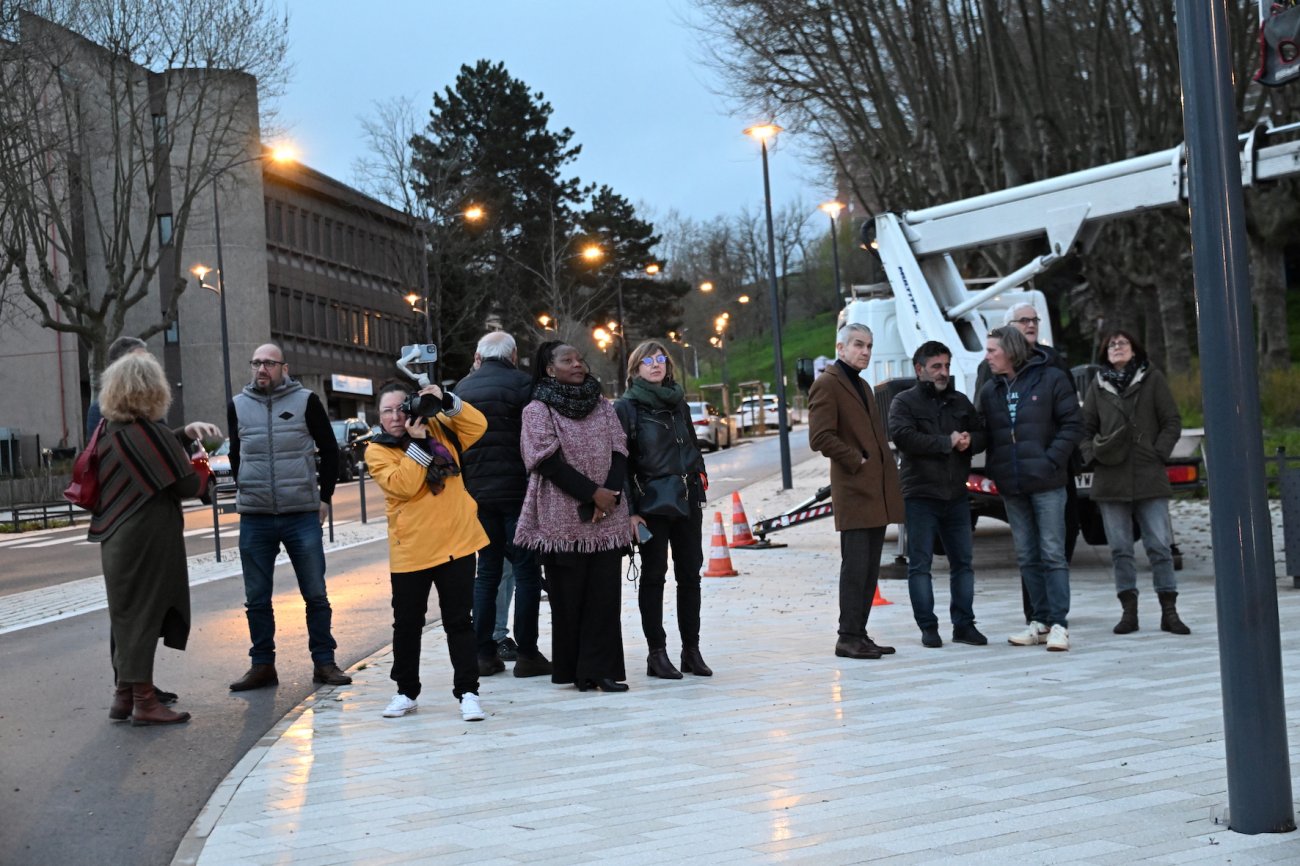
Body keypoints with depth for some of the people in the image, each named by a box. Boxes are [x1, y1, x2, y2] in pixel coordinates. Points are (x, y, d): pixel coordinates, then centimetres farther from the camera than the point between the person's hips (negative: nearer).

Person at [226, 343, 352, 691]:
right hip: (254, 519, 2)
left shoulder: (306, 401, 0)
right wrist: (248, 492, 13)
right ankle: (262, 665, 15)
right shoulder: (238, 405, 7)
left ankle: (324, 662, 12)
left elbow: (329, 451, 7)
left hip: (302, 515, -2)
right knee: (257, 598, 6)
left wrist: (324, 496, 3)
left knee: (316, 594, 3)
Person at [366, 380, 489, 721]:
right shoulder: (377, 451, -2)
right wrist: (417, 443, -19)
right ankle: (406, 692, 24)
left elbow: (478, 426, -2)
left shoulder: (437, 429, 8)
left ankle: (467, 692, 7)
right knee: (407, 624, 10)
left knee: (459, 621, 4)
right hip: (410, 550, -1)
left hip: (456, 543, 1)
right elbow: (403, 485, -17)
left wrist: (447, 402, -12)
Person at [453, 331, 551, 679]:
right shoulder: (521, 383, -6)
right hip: (516, 490, -5)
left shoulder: (461, 389, 10)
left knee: (487, 571, 12)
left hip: (477, 492, 5)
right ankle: (527, 653, 0)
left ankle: (484, 653, 11)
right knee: (526, 570, 1)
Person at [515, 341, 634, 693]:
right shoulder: (538, 410, -1)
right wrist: (593, 493, -15)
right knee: (568, 594, -1)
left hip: (606, 516, 4)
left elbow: (619, 452, 8)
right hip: (563, 517, -4)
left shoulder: (602, 406, 14)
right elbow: (549, 461, -10)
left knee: (605, 591, -1)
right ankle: (574, 670, 7)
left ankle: (601, 668, 2)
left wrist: (611, 493, -10)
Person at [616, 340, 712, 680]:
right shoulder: (627, 407, -4)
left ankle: (691, 649, 13)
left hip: (687, 500, 5)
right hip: (652, 502, -5)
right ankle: (657, 653, 6)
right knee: (653, 575, 1)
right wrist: (629, 510, -13)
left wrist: (699, 483, 14)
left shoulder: (678, 402, 13)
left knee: (690, 575, 6)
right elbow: (620, 461, -8)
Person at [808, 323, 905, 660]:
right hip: (854, 492, -9)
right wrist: (856, 461, -13)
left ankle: (859, 634, 14)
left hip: (877, 492, 9)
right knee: (855, 566, -8)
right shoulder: (826, 385, -6)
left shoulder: (862, 386, 23)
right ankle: (848, 638, -4)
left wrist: (885, 465, 14)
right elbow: (820, 438, -16)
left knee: (870, 568, 9)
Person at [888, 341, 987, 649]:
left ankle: (963, 624, 15)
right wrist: (947, 442, -15)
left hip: (956, 495, 5)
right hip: (920, 495, -5)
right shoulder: (904, 402, -1)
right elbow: (902, 436, -18)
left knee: (963, 561, 7)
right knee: (920, 563, -1)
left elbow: (981, 435, 15)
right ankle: (928, 627, 5)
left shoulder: (960, 401, 15)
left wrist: (969, 441, -9)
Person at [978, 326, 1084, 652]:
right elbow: (984, 432, 16)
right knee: (1027, 557, 8)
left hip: (1046, 482, -5)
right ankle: (1040, 620, 15)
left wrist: (1052, 461, -13)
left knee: (1053, 554, -4)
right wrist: (993, 468, 1)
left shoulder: (1051, 379, -2)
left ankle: (1058, 624, -2)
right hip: (1011, 487, 5)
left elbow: (1072, 424, -5)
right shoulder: (990, 390, 13)